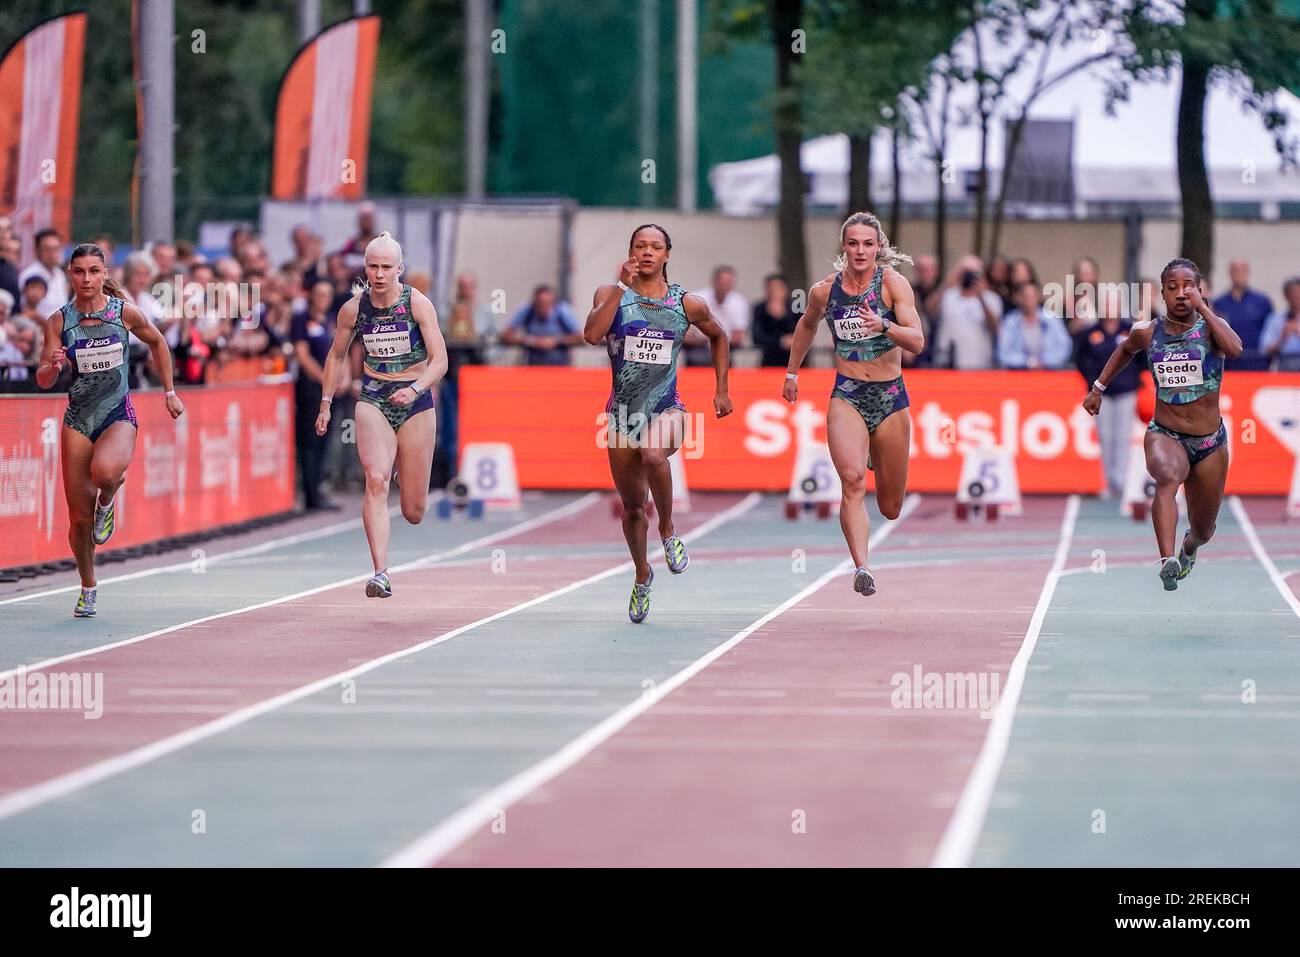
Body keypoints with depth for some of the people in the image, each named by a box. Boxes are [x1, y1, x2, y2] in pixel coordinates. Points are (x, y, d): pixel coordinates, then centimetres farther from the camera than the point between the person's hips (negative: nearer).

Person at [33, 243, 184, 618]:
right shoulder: (59, 321, -5)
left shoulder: (124, 312, -6)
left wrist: (170, 393, 15)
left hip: (119, 415, -2)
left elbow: (157, 343, 13)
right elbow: (43, 381, -3)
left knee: (104, 471, -36)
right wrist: (53, 366, -26)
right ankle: (87, 589, 23)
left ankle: (107, 500, 2)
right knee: (79, 517, 1)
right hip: (78, 418, 2)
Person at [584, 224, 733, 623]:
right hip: (623, 411, 2)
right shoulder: (612, 294, -3)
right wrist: (622, 287, -22)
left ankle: (668, 533, -12)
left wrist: (721, 391, 14)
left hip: (667, 408, -2)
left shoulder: (688, 304, -1)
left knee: (654, 455, -36)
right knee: (632, 506, 9)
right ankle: (642, 576, 35)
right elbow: (592, 334, -22)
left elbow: (718, 337, 18)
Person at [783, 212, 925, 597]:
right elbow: (807, 324, 24)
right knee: (852, 480, -27)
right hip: (846, 396, 0)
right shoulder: (824, 291, 0)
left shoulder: (892, 282, -9)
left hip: (890, 396, 0)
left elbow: (917, 342, -18)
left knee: (890, 507, 12)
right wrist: (792, 370, 29)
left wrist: (884, 326, -35)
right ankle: (861, 568, -35)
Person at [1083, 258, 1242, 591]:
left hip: (1211, 443, 1)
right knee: (1168, 477, -38)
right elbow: (1125, 350, 25)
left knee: (1203, 530, 16)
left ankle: (1189, 547, 56)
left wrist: (1202, 307, -28)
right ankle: (1168, 562, -55)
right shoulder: (1147, 333, 0)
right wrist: (1099, 387, 24)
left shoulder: (1211, 328, -7)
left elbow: (1234, 349, -31)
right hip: (1164, 435, -1)